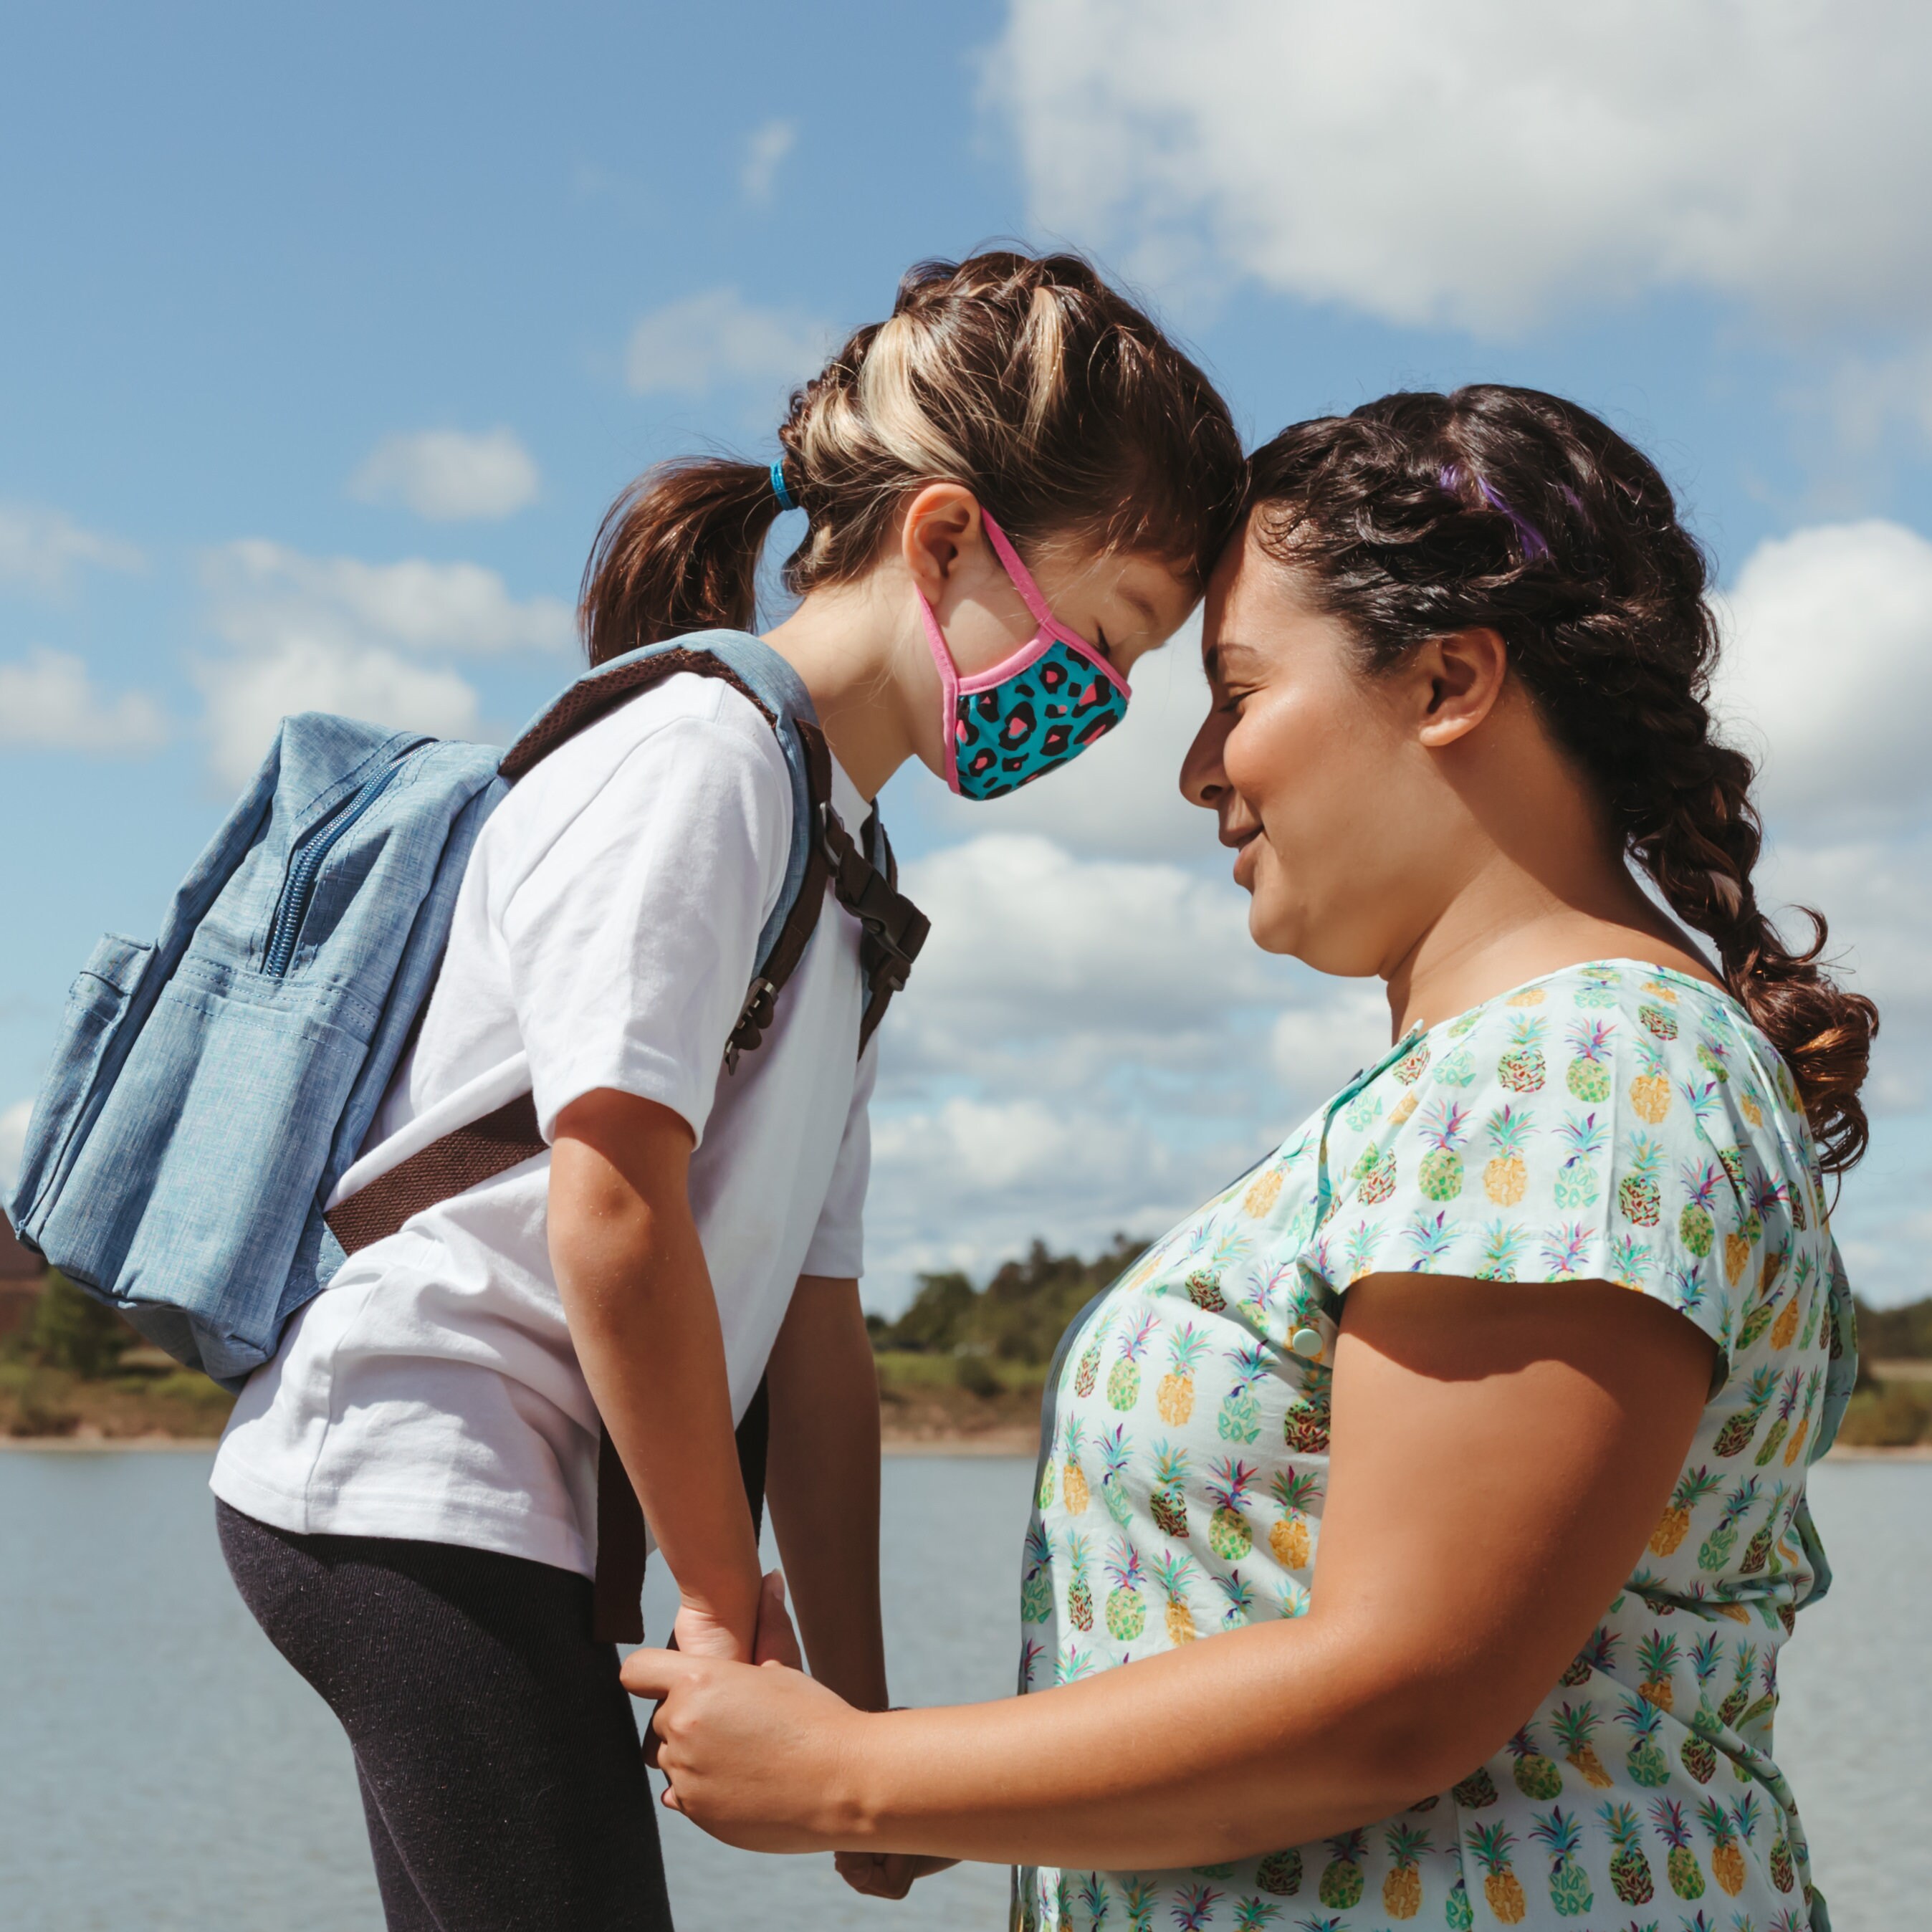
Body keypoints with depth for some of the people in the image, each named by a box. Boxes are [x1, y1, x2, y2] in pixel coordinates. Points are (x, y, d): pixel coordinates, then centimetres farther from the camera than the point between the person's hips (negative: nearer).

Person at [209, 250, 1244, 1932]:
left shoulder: (840, 875, 17)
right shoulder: (692, 760, -12)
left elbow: (812, 1316, 14)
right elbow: (612, 1217, -22)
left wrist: (858, 1712, 10)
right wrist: (726, 1601, -12)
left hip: (480, 1510, 9)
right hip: (417, 1485, -9)